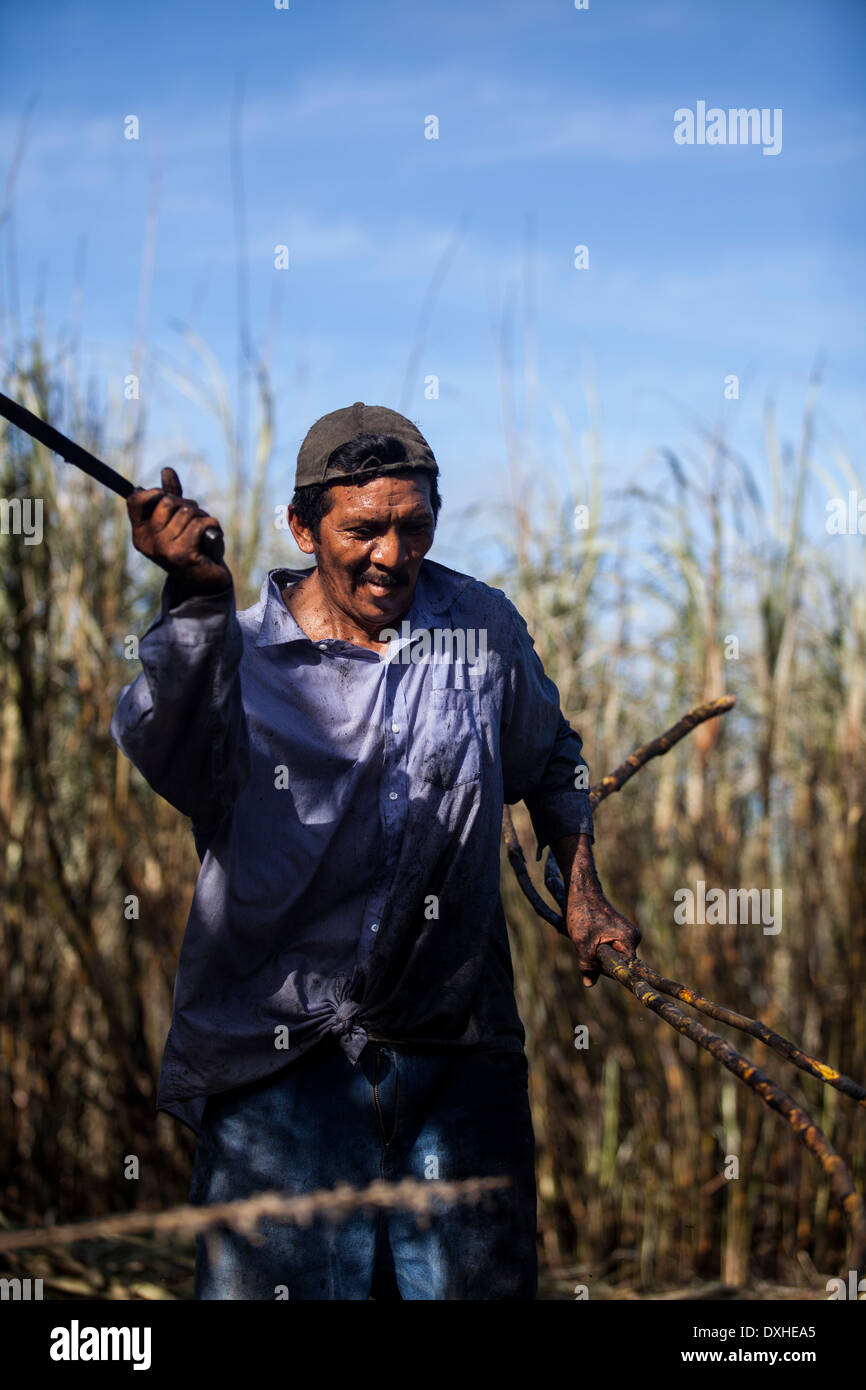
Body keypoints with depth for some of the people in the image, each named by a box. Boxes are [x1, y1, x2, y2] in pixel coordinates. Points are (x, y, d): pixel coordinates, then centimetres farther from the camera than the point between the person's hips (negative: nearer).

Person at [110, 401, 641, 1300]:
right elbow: (170, 757, -31)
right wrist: (195, 599, -44)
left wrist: (580, 890, 16)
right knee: (265, 1288, -2)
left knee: (480, 1282, 7)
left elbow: (549, 759, 25)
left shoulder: (483, 629, 5)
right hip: (278, 1056, -3)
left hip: (458, 1056, 3)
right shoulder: (238, 652, -7)